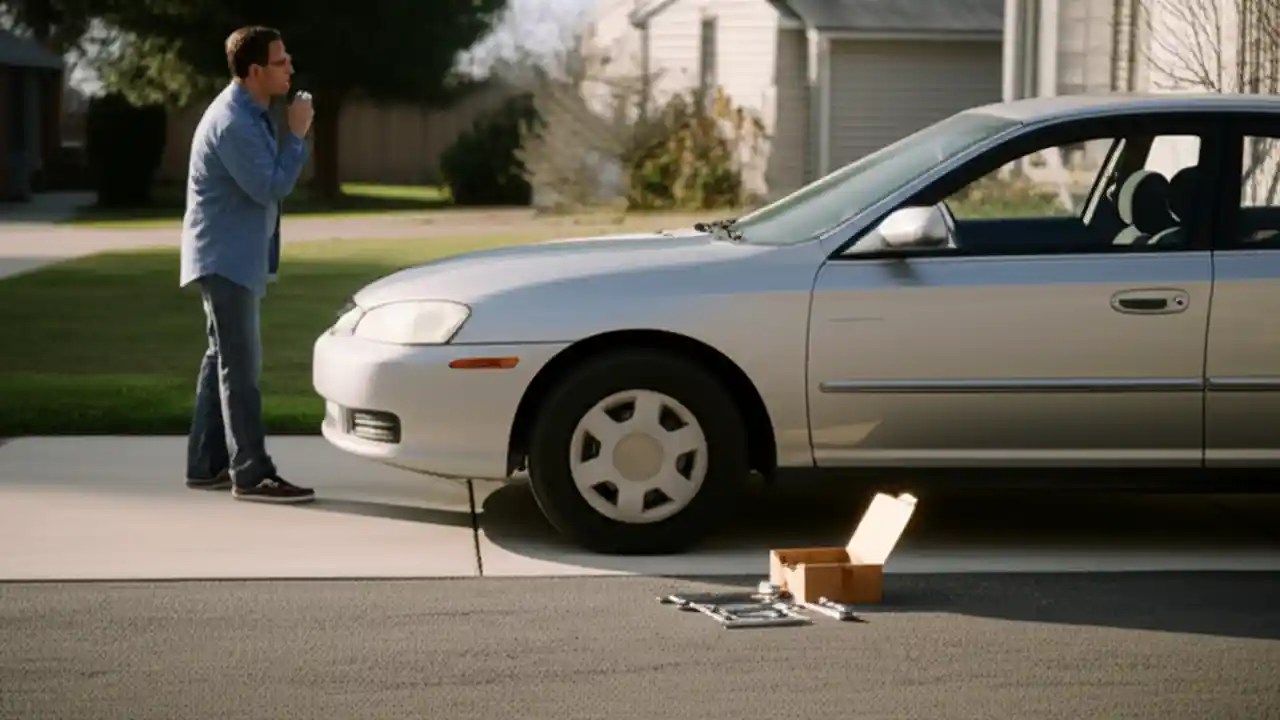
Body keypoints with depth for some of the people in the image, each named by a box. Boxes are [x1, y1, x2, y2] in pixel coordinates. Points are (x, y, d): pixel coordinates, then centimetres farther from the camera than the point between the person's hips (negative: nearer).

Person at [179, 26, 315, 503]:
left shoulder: (248, 113, 11)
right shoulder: (233, 122, -21)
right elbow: (270, 187, -22)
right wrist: (297, 135, -16)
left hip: (235, 258, 10)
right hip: (227, 258, -10)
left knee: (224, 360, 13)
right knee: (241, 365, -8)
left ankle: (206, 464, 18)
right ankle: (251, 475, -6)